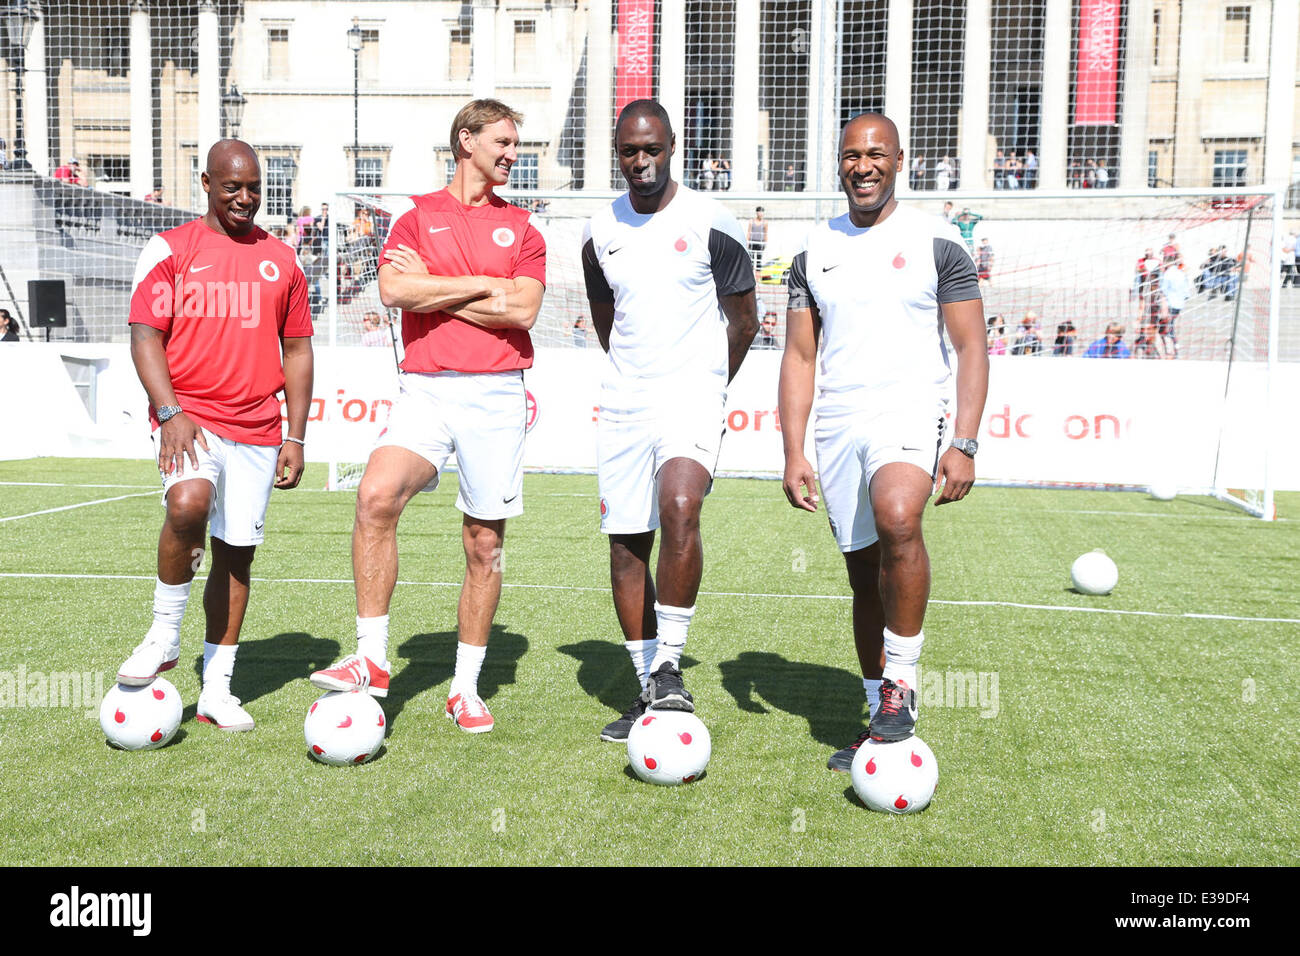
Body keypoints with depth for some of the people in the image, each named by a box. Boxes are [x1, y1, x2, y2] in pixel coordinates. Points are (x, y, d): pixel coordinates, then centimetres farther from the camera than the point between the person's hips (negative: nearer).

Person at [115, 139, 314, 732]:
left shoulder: (281, 260, 13)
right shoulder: (170, 249, 5)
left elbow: (296, 351, 15)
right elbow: (145, 336, -1)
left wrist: (295, 437, 8)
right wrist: (169, 412, -16)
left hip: (258, 430, 3)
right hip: (189, 416, -3)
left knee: (237, 553, 4)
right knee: (188, 504, -31)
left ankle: (216, 689, 14)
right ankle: (165, 635, -9)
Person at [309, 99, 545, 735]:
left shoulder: (520, 227, 14)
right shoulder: (418, 218, 11)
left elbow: (523, 308, -3)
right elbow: (393, 290, -8)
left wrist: (435, 291, -3)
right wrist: (484, 285, -5)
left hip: (496, 394, 1)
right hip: (425, 389, -1)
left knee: (484, 546, 4)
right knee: (376, 496, -26)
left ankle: (466, 688, 16)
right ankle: (372, 659, -15)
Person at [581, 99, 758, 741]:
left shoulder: (711, 223, -4)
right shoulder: (600, 231, 9)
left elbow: (744, 318, 5)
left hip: (692, 395, -4)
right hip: (622, 402, 5)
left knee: (679, 510, -28)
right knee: (626, 544, 5)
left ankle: (670, 668, -13)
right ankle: (648, 690, 17)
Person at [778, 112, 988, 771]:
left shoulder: (935, 241, 1)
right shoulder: (815, 250, 11)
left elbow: (971, 348, -1)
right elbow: (799, 357, 11)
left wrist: (964, 444, -11)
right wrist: (793, 453, 3)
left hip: (911, 410, -4)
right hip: (838, 427, 4)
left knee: (897, 520, -33)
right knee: (865, 576, 8)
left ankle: (901, 686, -19)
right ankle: (882, 718, 22)